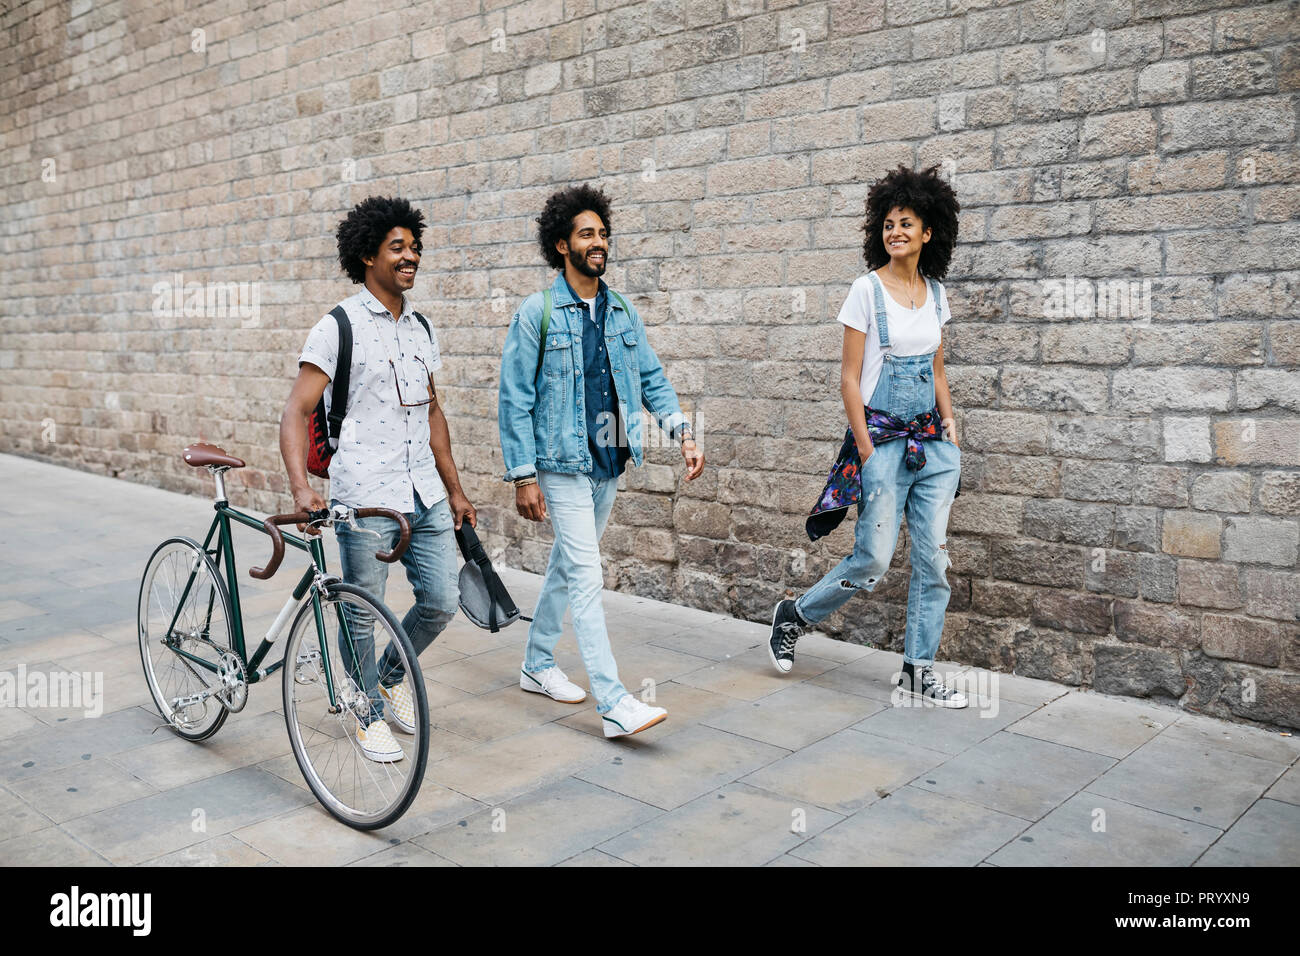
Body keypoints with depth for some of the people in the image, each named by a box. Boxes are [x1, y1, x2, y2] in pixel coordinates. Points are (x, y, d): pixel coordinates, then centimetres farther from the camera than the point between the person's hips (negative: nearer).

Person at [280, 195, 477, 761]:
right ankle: (370, 714, 27)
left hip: (424, 494, 6)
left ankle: (390, 676, 35)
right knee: (362, 615, 5)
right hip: (365, 499, -6)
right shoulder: (338, 327, -7)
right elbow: (297, 410, -13)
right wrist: (300, 487, -29)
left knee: (442, 602, 8)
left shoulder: (421, 327, 13)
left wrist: (455, 491, 18)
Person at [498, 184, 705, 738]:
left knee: (567, 566, 17)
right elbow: (514, 400, -8)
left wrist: (682, 431, -5)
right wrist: (523, 477, -12)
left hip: (607, 463, 6)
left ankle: (537, 664, 34)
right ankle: (613, 703, -10)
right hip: (562, 465, -6)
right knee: (587, 577, -10)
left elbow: (651, 377, 12)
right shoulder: (537, 314, -8)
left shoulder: (623, 312, 9)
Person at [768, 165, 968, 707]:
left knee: (934, 558, 4)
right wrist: (866, 449, -13)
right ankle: (793, 616, 20)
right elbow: (849, 378, -9)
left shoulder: (935, 292, 10)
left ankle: (918, 672, 15)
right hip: (882, 436, -6)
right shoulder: (868, 290, -7)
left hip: (932, 443, 6)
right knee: (872, 561, -5)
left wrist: (949, 425, 7)